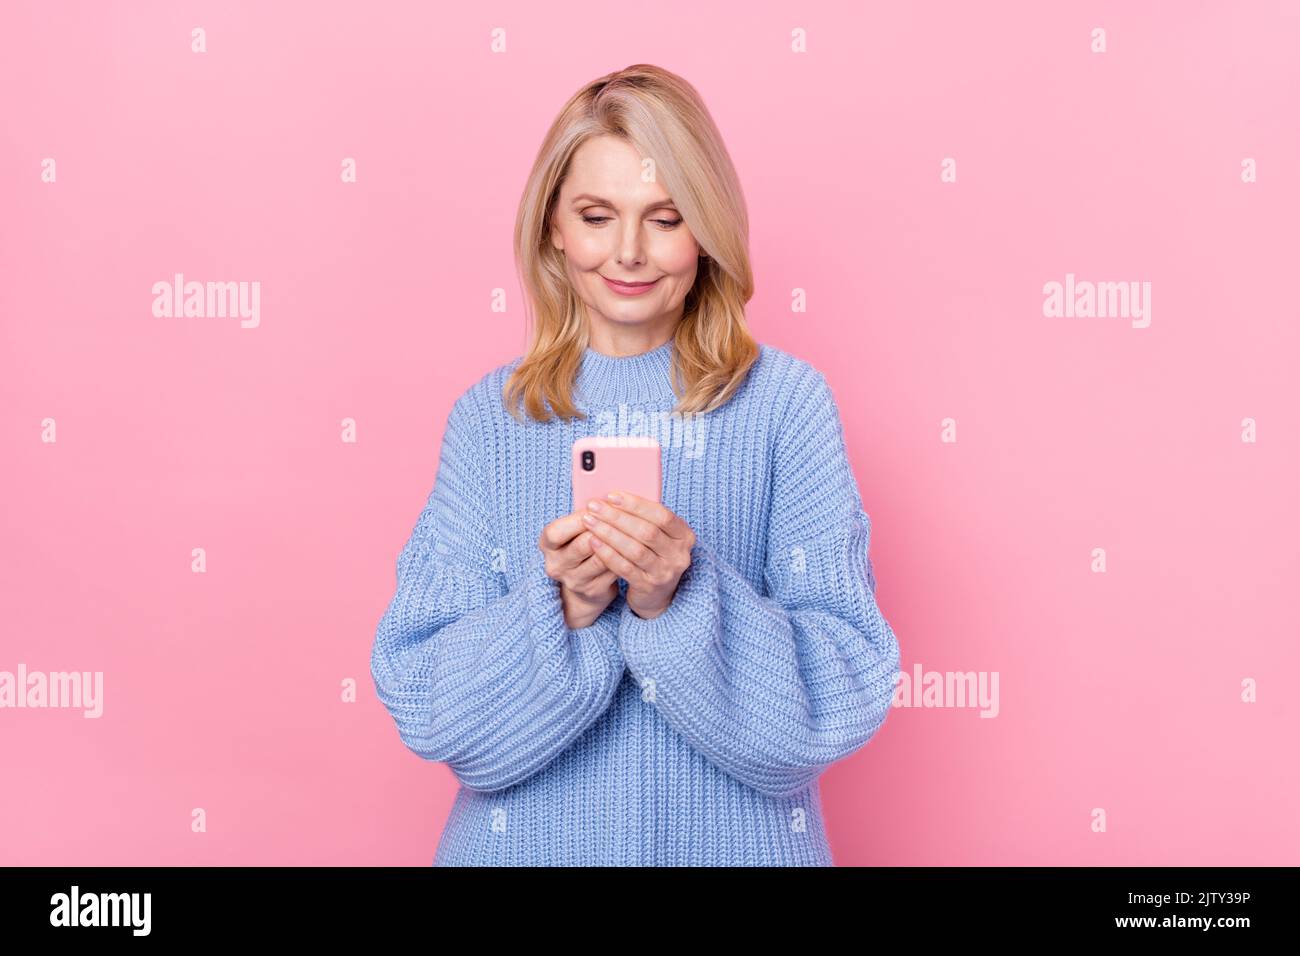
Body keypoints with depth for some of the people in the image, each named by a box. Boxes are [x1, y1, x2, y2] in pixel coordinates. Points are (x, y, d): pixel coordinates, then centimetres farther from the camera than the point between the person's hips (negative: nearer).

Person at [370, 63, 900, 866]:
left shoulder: (787, 400, -9)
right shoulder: (490, 415, -5)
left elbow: (849, 693, -13)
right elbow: (421, 699, -9)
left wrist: (684, 600, -27)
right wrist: (563, 607, -25)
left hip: (736, 835, 0)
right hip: (528, 835, 1)